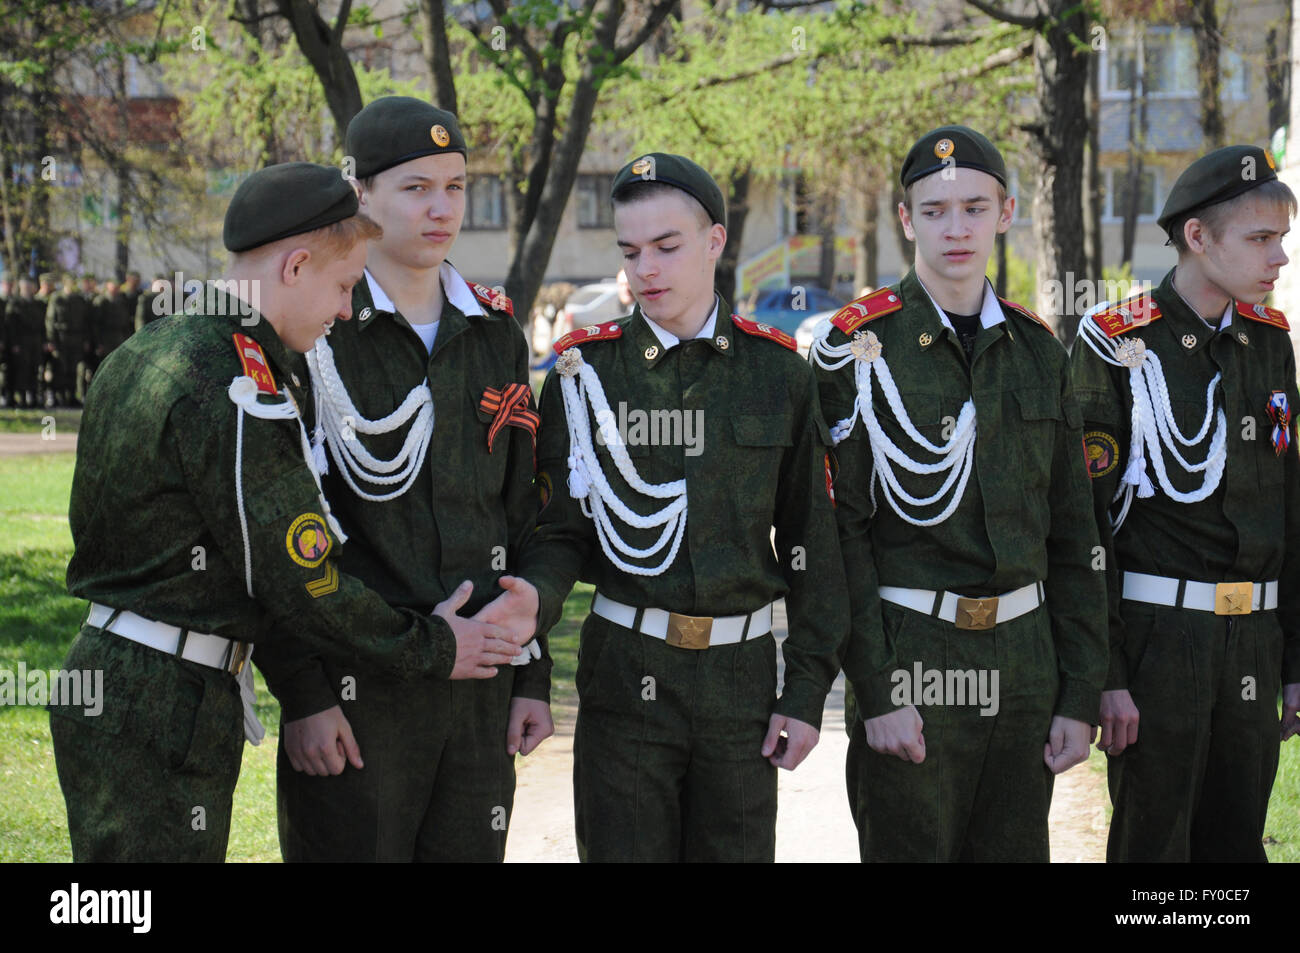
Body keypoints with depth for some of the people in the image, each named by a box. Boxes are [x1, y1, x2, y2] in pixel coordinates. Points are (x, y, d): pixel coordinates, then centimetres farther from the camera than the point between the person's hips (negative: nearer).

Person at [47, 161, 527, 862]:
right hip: (164, 717, -10)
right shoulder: (233, 391, -20)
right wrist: (433, 647, -3)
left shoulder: (143, 355, 12)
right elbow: (303, 585, -17)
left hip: (105, 670, 10)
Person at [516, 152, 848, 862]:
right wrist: (533, 598, -24)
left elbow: (812, 543, 6)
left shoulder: (779, 371, 3)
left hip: (743, 675, 1)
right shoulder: (585, 369, 0)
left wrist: (807, 688, 1)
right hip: (625, 679, -1)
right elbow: (560, 529, -1)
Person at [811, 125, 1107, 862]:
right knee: (909, 847, 0)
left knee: (1016, 848, 9)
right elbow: (840, 529, -8)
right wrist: (877, 689, -14)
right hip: (910, 663, -4)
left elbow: (1073, 537, 11)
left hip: (1025, 659, 4)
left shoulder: (1038, 351, 9)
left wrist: (1081, 695, 5)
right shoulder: (860, 348, -4)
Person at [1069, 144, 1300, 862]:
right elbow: (1087, 519, -10)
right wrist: (1104, 674, -14)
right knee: (1153, 840, 1)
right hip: (1156, 635, -6)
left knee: (1238, 841, 10)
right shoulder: (1116, 344, -8)